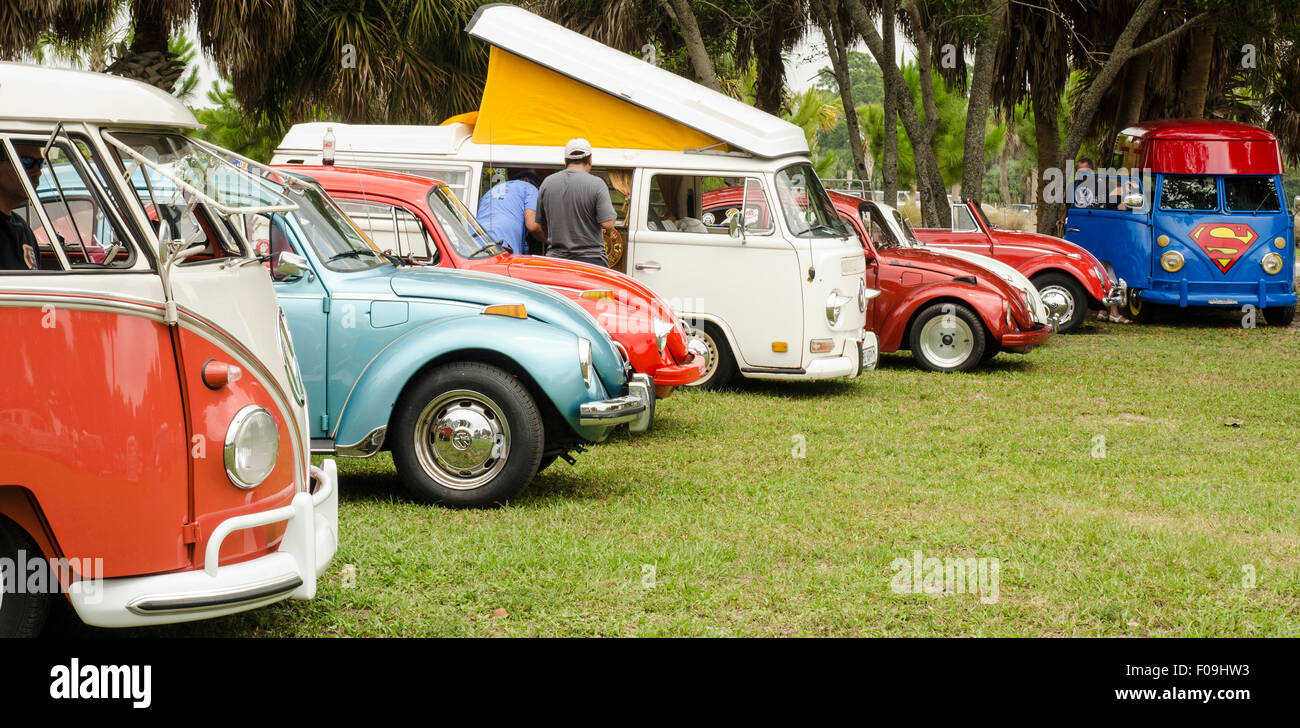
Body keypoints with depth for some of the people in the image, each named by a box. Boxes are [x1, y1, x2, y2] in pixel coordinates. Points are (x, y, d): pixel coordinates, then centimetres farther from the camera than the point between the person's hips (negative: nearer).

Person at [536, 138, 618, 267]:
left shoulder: (547, 183, 7)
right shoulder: (596, 184, -6)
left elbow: (540, 224, 14)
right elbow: (607, 223, -13)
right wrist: (608, 232, 10)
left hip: (556, 258, 3)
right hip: (591, 259, -3)